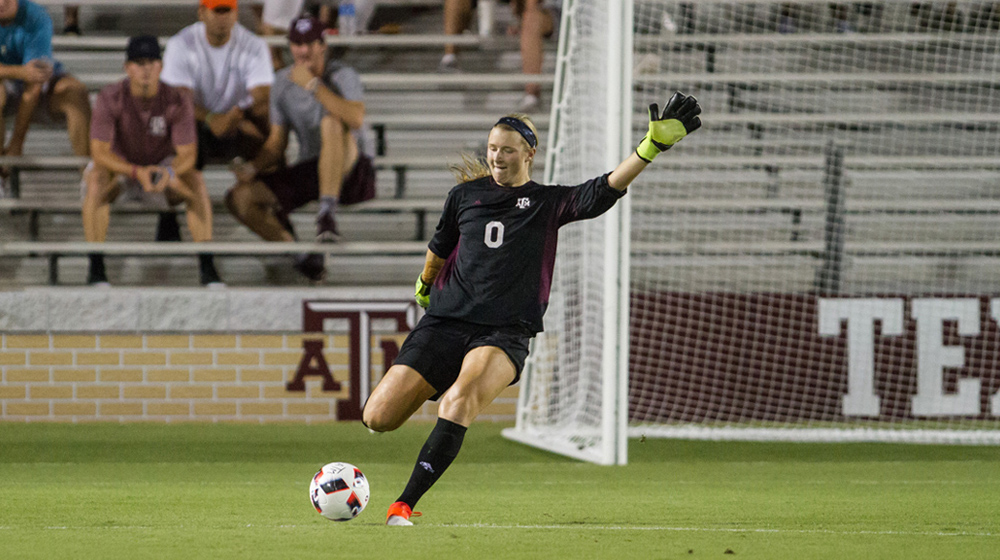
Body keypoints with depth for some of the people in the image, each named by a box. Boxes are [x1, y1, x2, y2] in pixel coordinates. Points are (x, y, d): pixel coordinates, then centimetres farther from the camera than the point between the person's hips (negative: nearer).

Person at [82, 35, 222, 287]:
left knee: (195, 181, -27)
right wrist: (137, 172, -42)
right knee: (96, 180, -35)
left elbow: (187, 155, -20)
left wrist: (169, 172, -45)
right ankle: (96, 268, -35)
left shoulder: (178, 101, -16)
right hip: (120, 168, -1)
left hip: (162, 166, 1)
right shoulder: (110, 98, -20)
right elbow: (100, 152, -26)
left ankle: (207, 267, -27)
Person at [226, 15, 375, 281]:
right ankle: (301, 257, -4)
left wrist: (313, 85, -29)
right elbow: (276, 142, 12)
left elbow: (356, 119, -30)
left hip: (350, 171, -6)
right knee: (239, 197, -13)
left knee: (331, 122, -36)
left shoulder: (343, 76, -9)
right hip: (306, 173, 6)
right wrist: (252, 167, -8)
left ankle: (327, 213, -38)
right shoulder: (283, 82, 7)